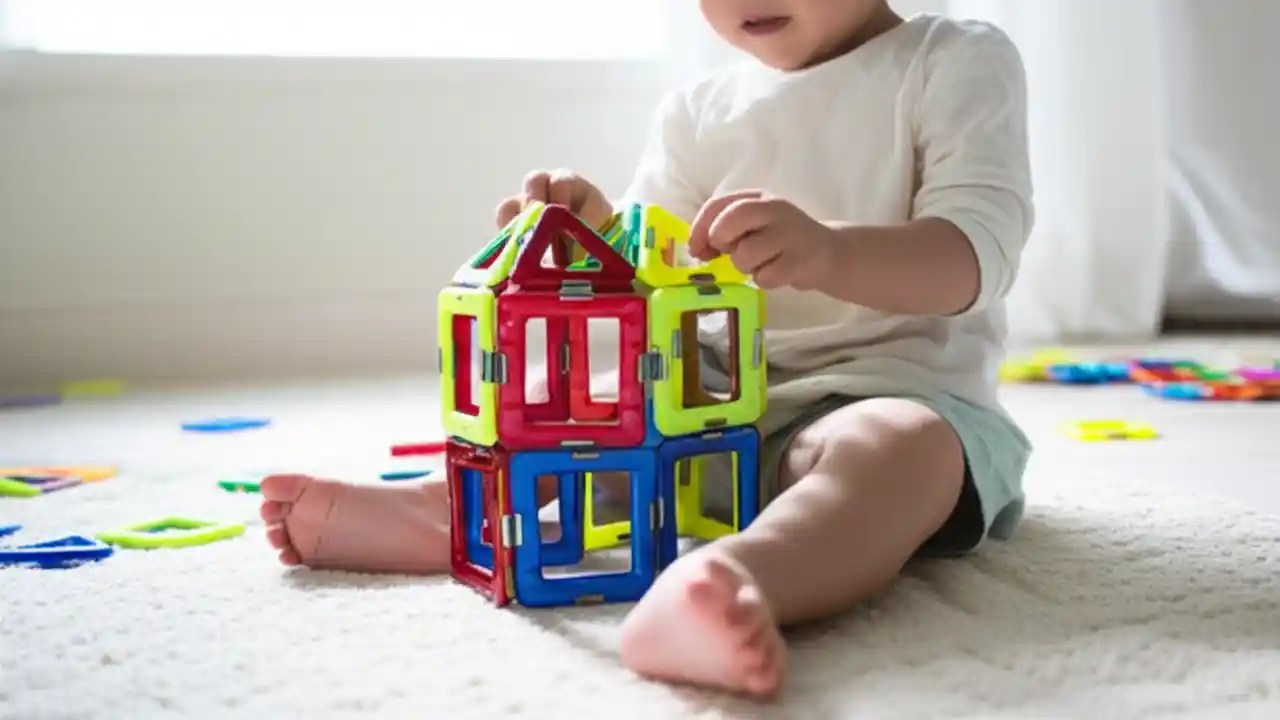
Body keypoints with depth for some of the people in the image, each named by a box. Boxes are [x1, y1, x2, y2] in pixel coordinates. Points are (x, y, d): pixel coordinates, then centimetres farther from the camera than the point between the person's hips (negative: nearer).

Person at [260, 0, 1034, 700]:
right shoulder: (700, 113, 10)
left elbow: (977, 251, -19)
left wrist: (828, 252, -38)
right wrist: (595, 232, -12)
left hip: (894, 387, -6)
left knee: (897, 446, -38)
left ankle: (726, 582, -66)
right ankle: (450, 509, -20)